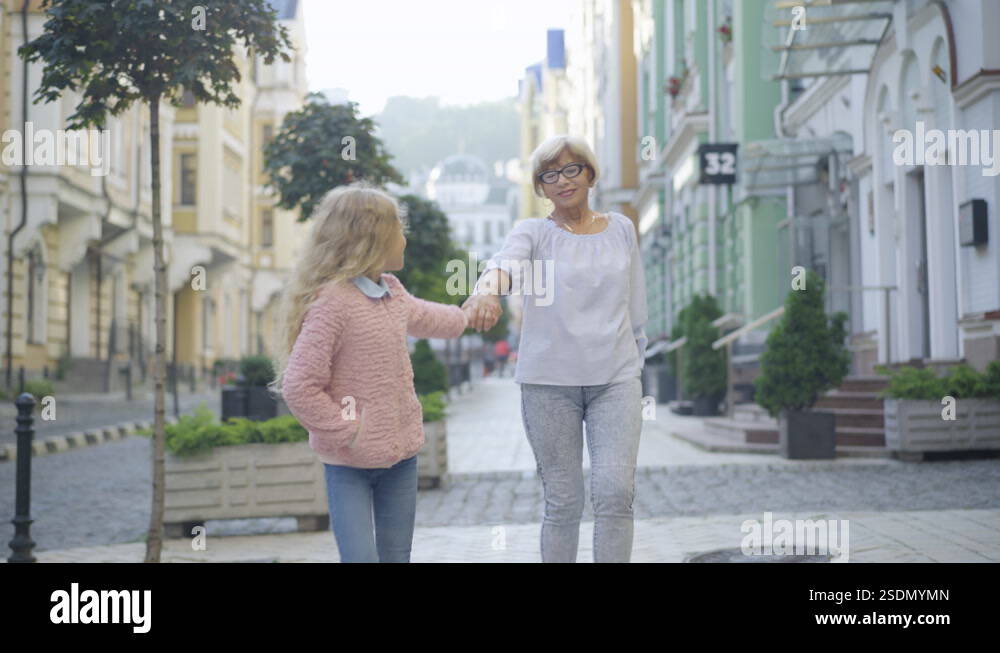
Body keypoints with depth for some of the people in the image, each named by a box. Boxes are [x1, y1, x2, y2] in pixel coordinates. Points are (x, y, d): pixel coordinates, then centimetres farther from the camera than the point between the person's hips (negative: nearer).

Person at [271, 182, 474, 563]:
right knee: (360, 556, -11)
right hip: (349, 463, -8)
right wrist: (345, 431, -19)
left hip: (400, 453, 8)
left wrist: (464, 317, 48)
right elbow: (299, 388, -24)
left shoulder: (392, 291, 8)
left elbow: (421, 318, 33)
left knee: (397, 555, 13)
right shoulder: (332, 301, -21)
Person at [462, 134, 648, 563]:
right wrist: (486, 289, -44)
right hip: (549, 382, -1)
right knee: (562, 502, 2)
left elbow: (635, 305, 16)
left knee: (615, 492, -11)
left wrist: (636, 361, 16)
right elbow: (506, 262, -22)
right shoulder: (533, 234, 2)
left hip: (615, 378, 1)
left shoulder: (621, 229, 11)